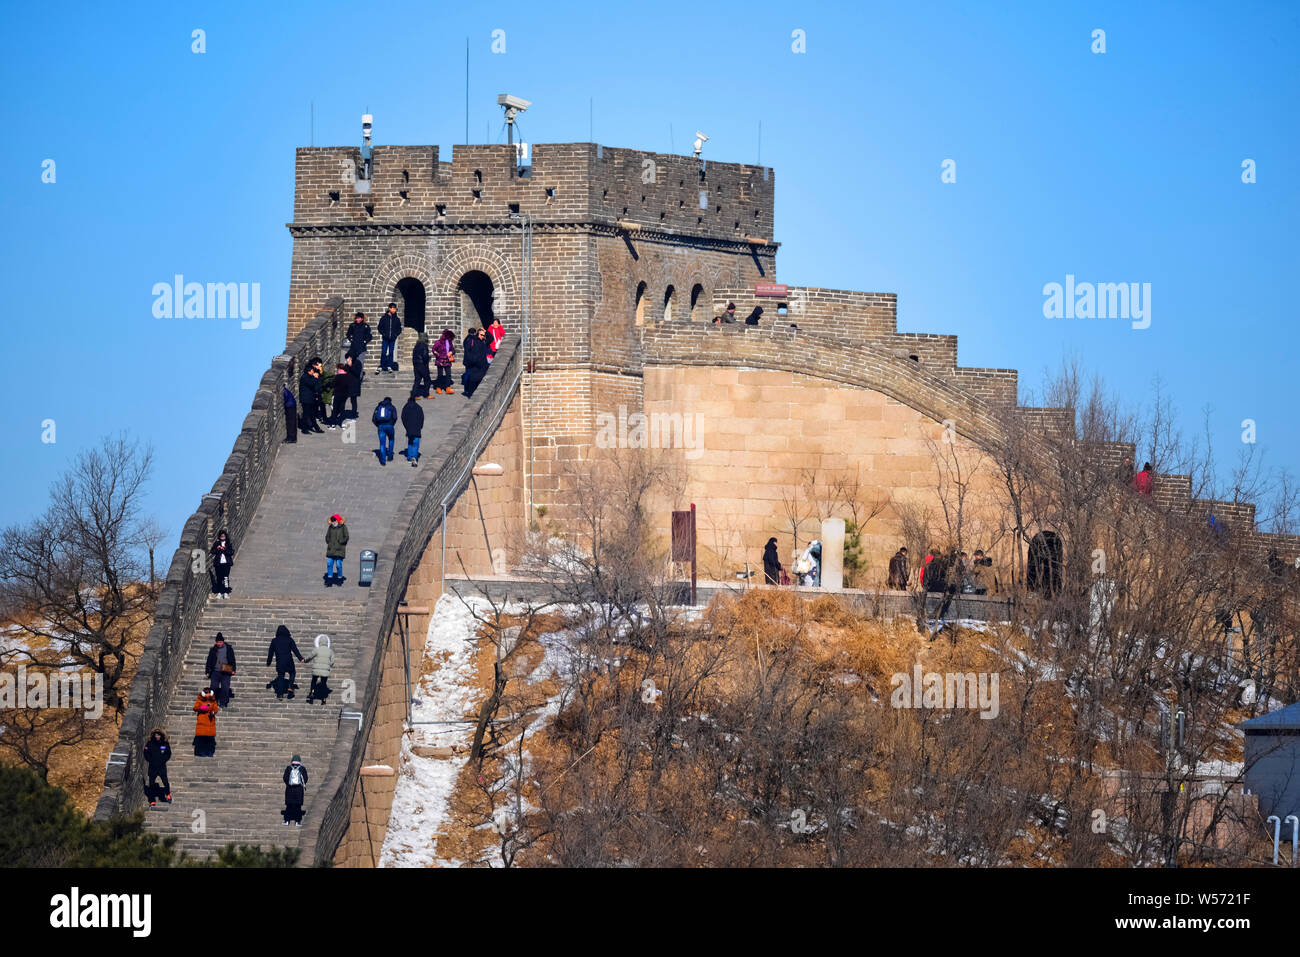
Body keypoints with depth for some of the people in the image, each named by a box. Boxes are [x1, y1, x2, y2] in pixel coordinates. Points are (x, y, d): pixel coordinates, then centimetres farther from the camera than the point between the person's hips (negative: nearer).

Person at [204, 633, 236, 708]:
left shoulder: (229, 649, 5)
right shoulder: (213, 650, 8)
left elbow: (232, 660, 9)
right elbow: (209, 661, 13)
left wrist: (233, 670, 2)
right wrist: (208, 671, 9)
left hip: (225, 673, -1)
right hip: (215, 671, 1)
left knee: (225, 688, -4)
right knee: (214, 687, -2)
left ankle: (223, 703, 2)